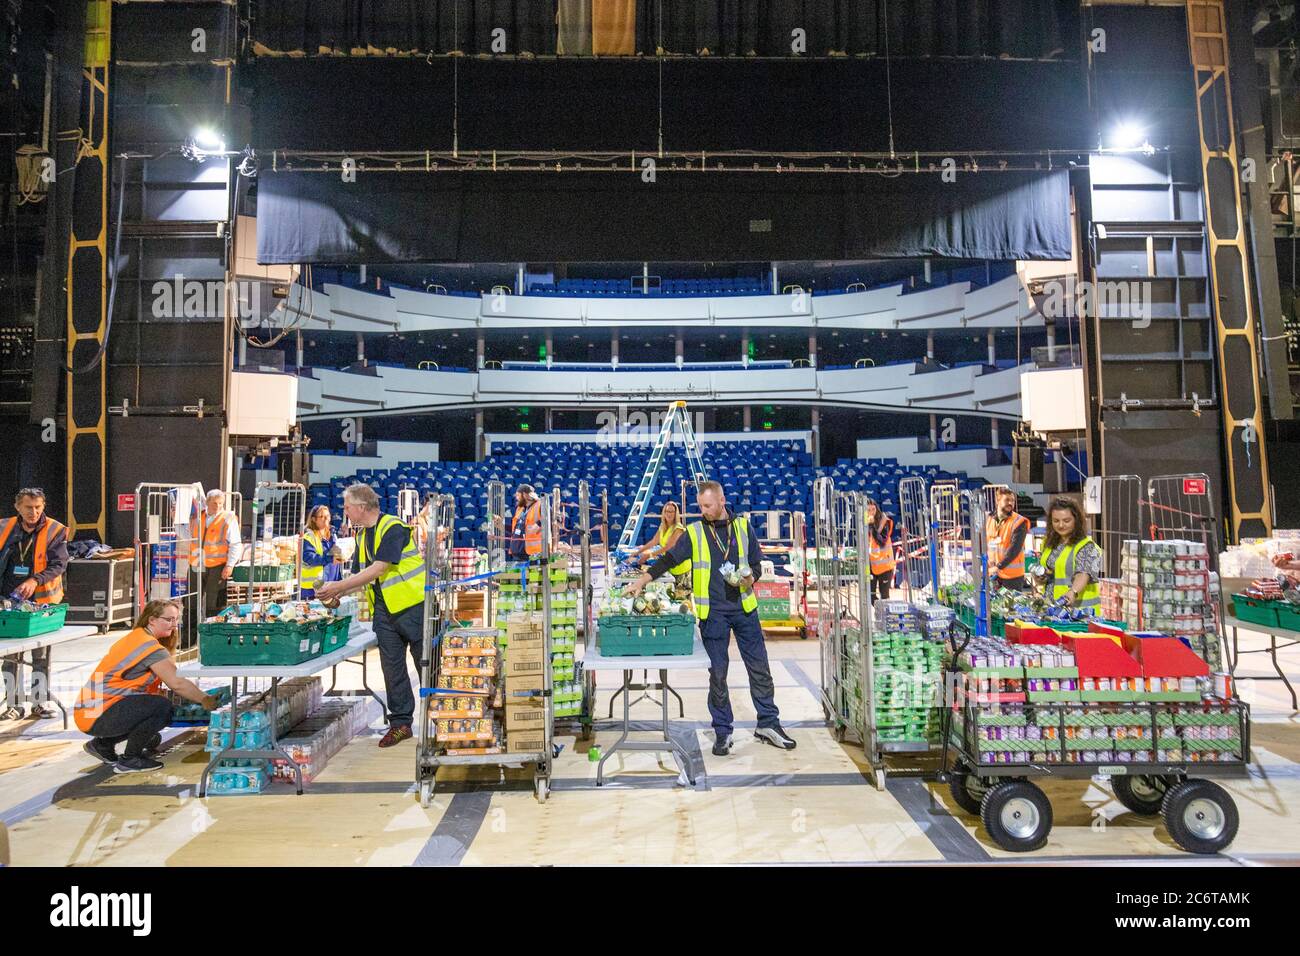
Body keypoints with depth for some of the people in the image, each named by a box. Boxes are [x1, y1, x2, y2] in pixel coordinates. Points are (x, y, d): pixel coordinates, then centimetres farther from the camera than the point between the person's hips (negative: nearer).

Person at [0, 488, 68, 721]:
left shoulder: (55, 531, -5)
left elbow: (59, 564, -11)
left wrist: (35, 580, -26)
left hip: (41, 599, -3)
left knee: (41, 654, 6)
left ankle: (40, 702, 15)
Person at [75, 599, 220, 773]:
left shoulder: (135, 637, 12)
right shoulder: (150, 645, -18)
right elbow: (177, 683, -23)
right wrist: (205, 700, -13)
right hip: (96, 715, -10)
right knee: (162, 707, -23)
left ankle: (103, 744, 21)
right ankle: (128, 760, -6)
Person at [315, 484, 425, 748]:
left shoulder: (392, 528, -14)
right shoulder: (362, 535, 13)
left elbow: (377, 570, -20)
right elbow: (360, 576, 16)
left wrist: (338, 586, -16)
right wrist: (337, 593, -1)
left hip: (411, 606, -8)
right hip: (384, 609, 8)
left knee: (426, 665, 2)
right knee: (392, 668, 9)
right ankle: (400, 723, 18)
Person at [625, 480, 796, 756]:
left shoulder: (743, 526, 5)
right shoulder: (694, 532, 1)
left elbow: (756, 563, 11)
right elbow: (668, 559, -3)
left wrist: (750, 578, -11)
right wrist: (642, 581, -13)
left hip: (744, 607, 2)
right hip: (712, 612, -2)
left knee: (760, 668, 8)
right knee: (717, 673, 5)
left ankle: (768, 724, 23)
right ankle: (722, 731, 19)